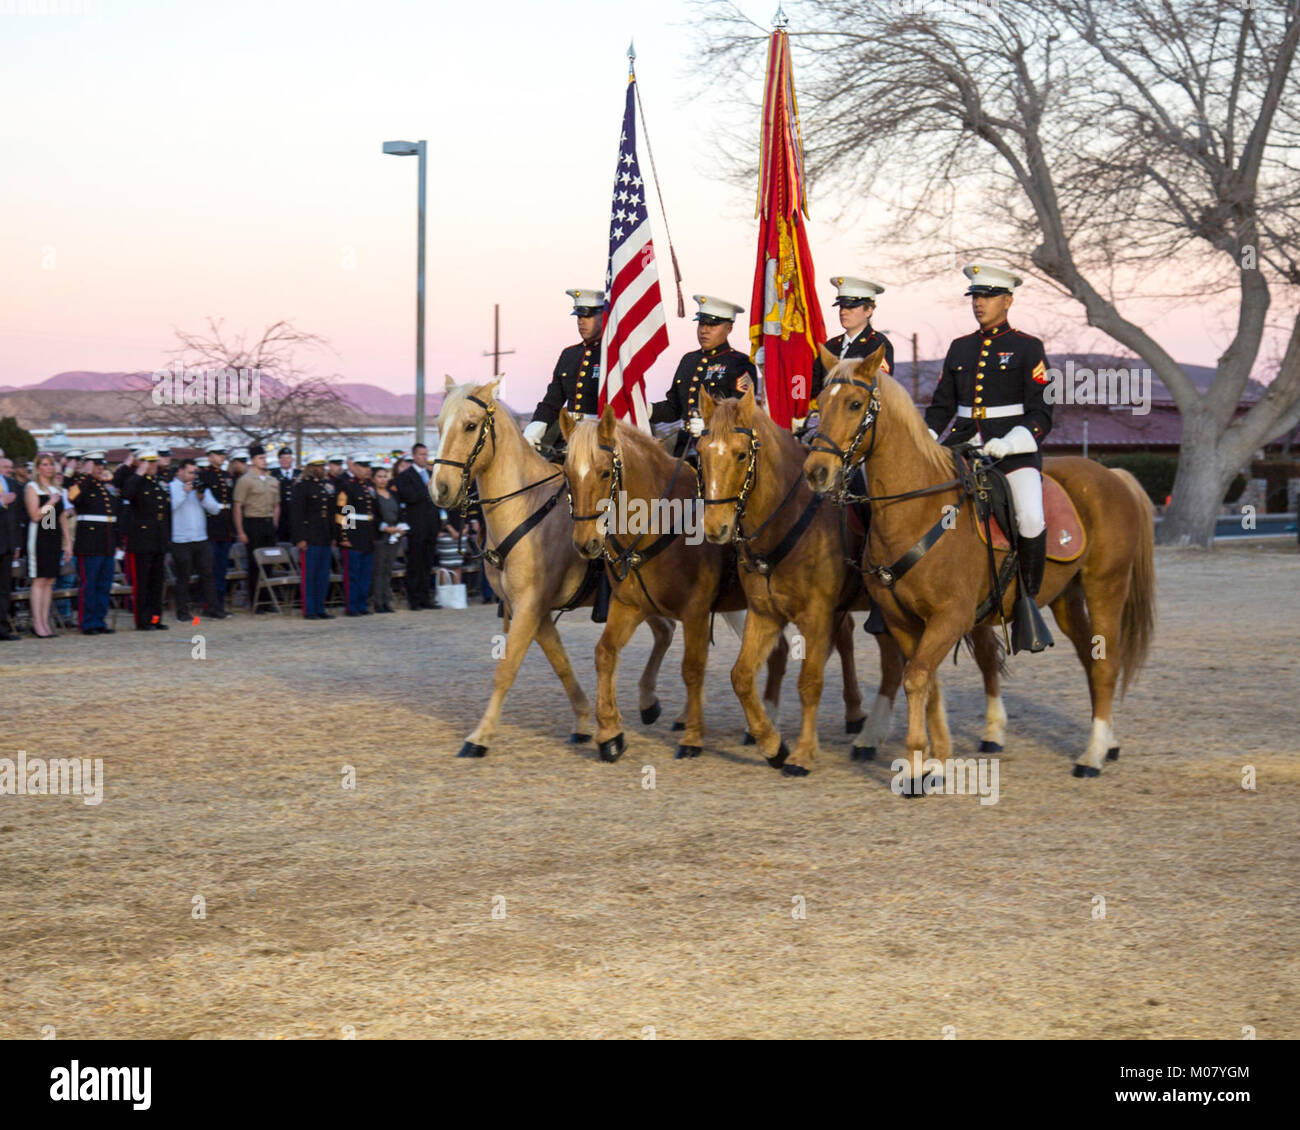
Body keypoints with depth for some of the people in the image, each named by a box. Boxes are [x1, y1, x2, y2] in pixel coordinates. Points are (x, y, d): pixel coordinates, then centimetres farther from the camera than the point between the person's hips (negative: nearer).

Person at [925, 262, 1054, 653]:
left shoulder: (1027, 348, 2)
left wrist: (1007, 443, -19)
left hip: (1014, 449, -5)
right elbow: (941, 405, 20)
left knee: (1031, 521, -28)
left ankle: (1026, 600, -7)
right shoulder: (960, 348, 16)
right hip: (963, 445, 5)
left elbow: (1041, 415, -3)